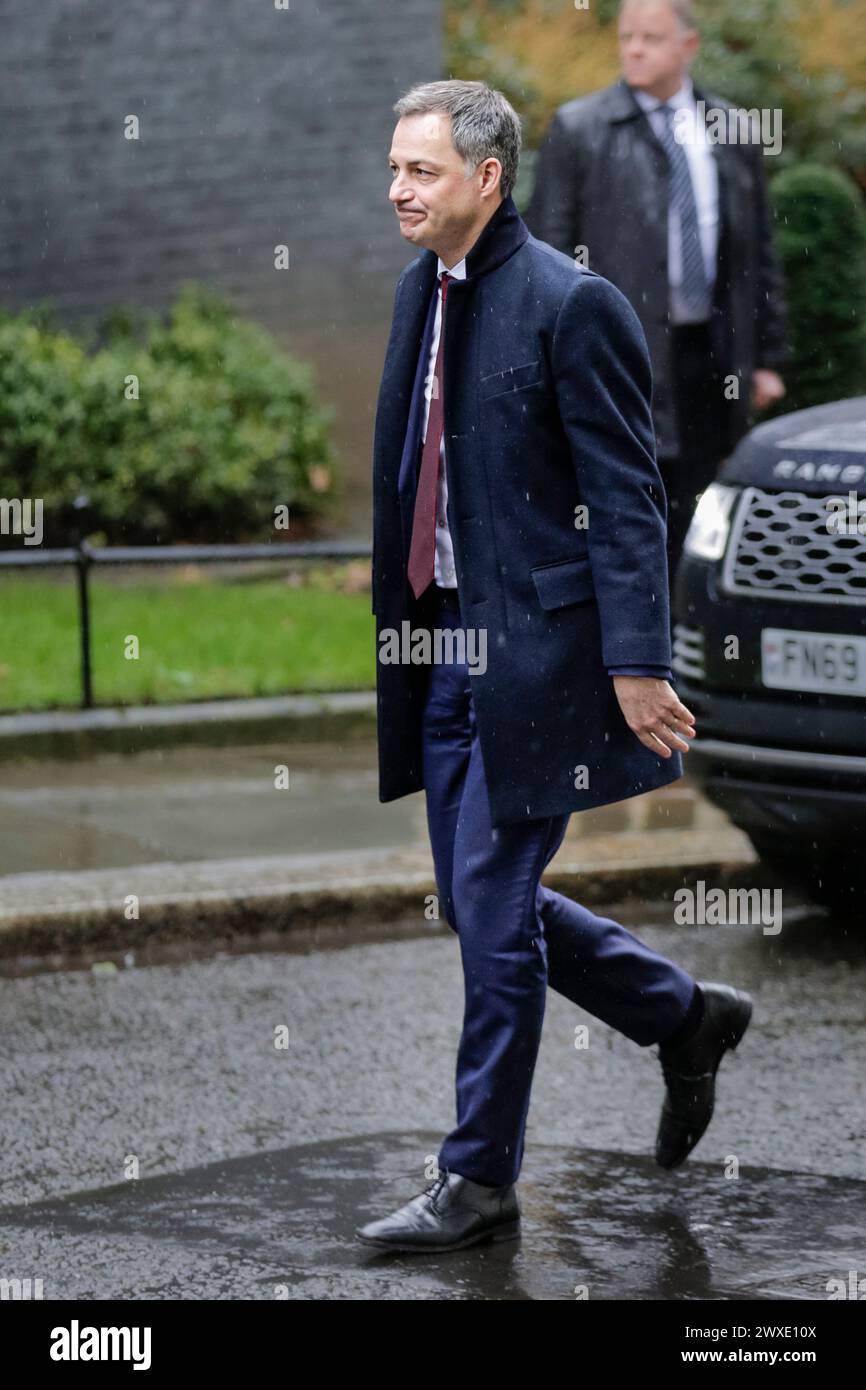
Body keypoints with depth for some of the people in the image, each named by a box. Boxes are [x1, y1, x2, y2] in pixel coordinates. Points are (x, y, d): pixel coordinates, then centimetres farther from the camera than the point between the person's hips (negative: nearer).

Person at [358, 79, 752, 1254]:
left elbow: (626, 498, -14)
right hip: (441, 650, 8)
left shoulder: (572, 305, -13)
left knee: (493, 908, -3)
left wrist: (637, 665, -18)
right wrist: (384, 617, 17)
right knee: (484, 903, 14)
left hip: (533, 654, -8)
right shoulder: (421, 290, 10)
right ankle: (687, 1017, 35)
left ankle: (481, 1182, 9)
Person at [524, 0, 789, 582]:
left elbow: (762, 252, 15)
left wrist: (768, 357, 11)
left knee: (691, 531, 9)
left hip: (708, 359, 4)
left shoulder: (735, 134, 11)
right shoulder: (578, 130, 0)